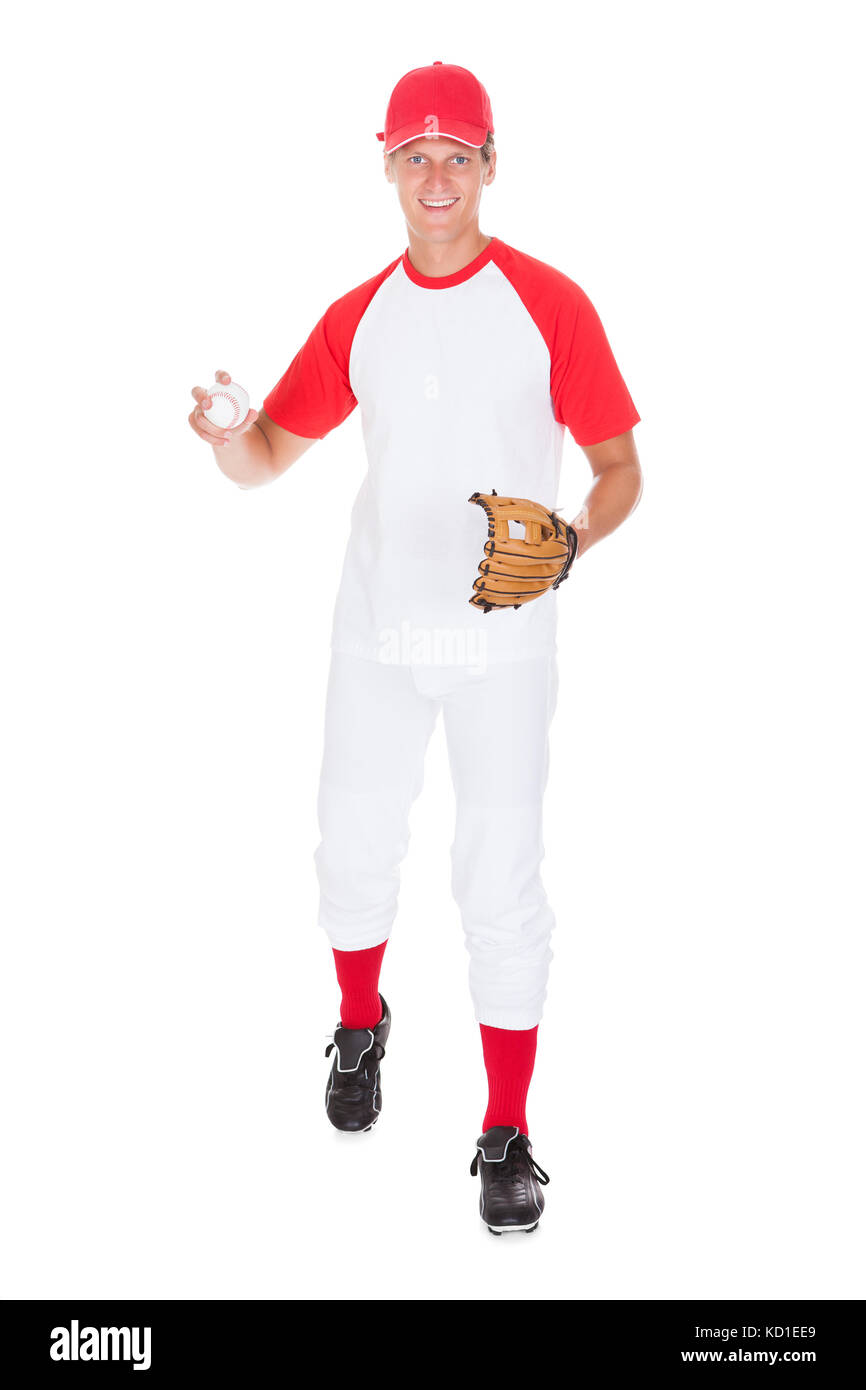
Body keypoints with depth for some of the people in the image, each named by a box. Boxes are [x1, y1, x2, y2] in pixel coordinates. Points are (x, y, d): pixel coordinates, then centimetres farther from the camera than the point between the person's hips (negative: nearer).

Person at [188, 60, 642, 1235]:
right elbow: (268, 458, 6)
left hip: (503, 642, -3)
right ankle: (361, 1027, 43)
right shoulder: (360, 317, 5)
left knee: (501, 879, -2)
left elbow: (620, 467, -5)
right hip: (378, 629, 4)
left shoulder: (549, 302, -6)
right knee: (354, 848, 14)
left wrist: (573, 542, -26)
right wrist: (226, 433, -18)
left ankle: (507, 1135, 13)